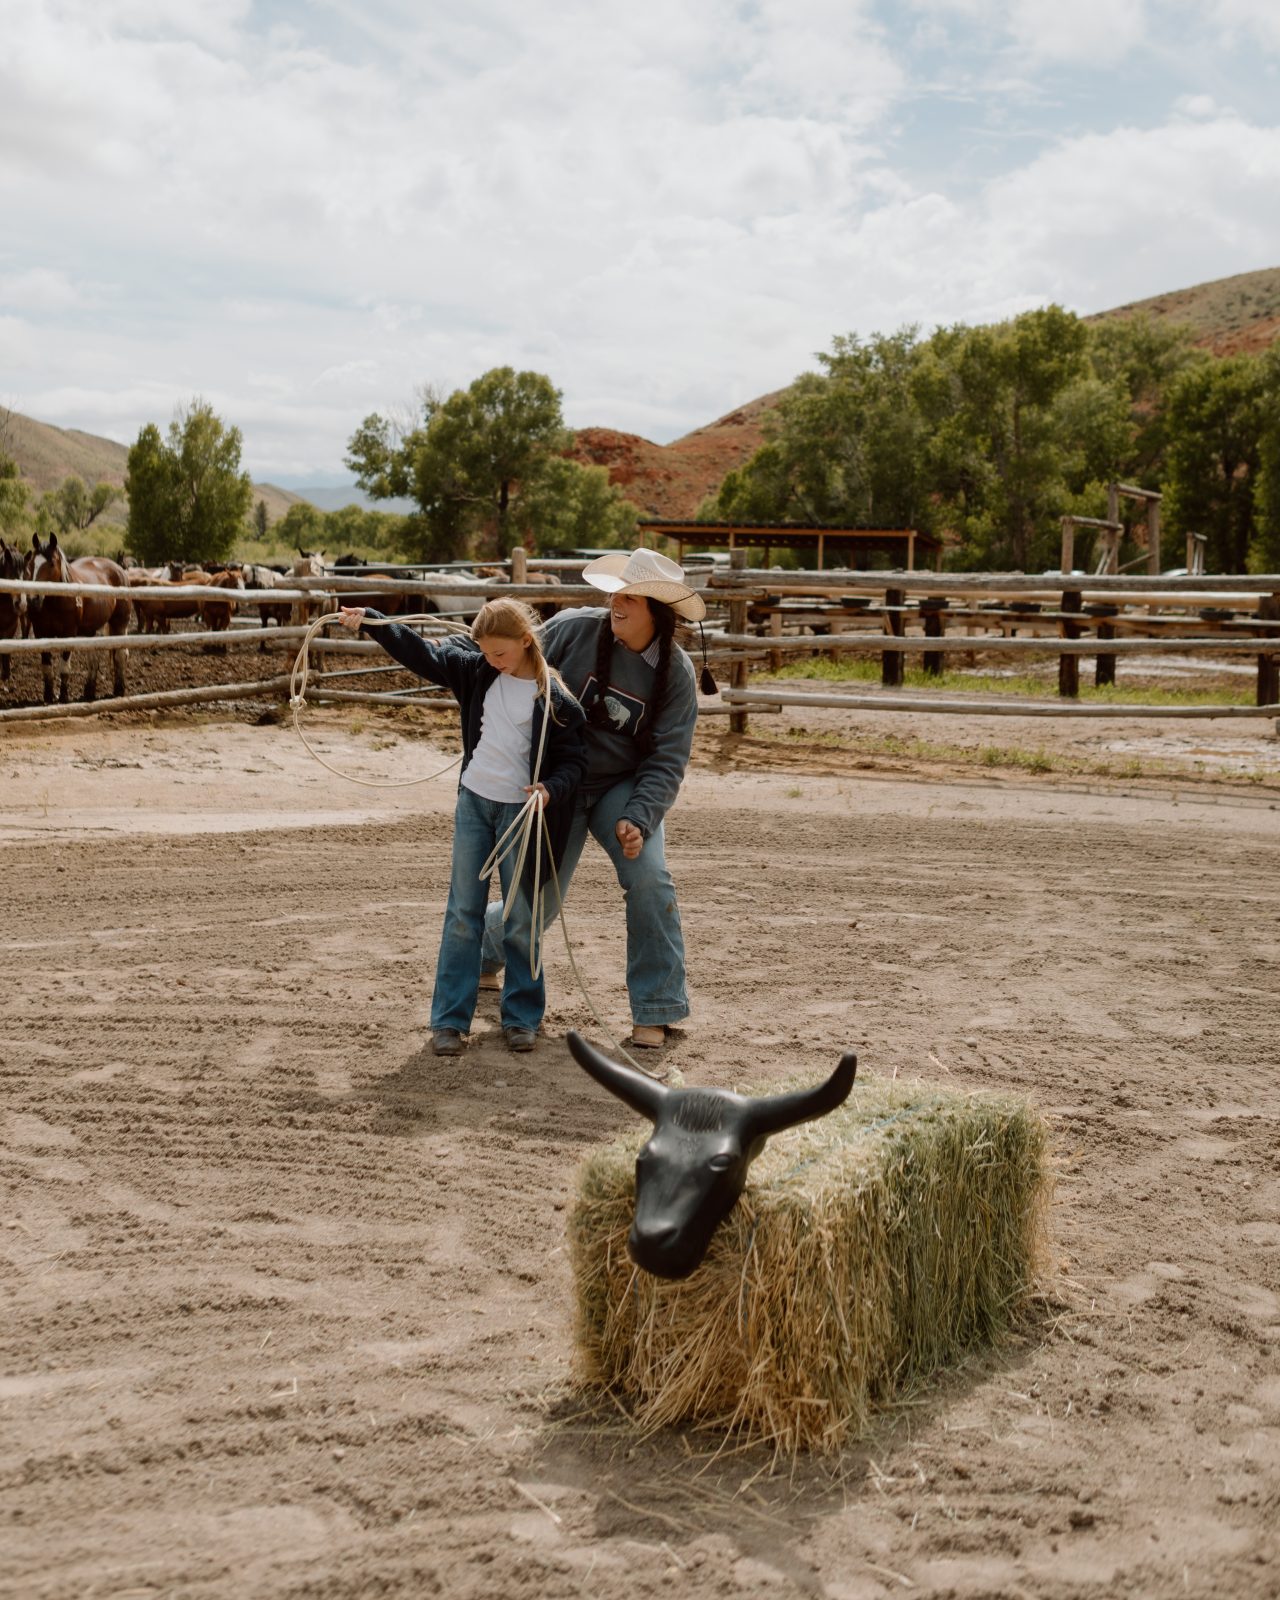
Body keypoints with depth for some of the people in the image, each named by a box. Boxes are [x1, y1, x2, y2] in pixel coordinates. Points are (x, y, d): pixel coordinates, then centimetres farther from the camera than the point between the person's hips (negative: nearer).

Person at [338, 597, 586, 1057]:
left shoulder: (555, 699, -10)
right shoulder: (477, 672, 2)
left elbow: (573, 759, -7)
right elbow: (422, 654, 7)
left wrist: (552, 788, -25)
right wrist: (369, 621, 4)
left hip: (520, 810, -3)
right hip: (473, 803, 4)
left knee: (520, 919, 5)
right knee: (463, 912, 4)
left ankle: (522, 1016, 18)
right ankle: (449, 1019, 8)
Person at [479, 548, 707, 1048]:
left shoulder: (676, 673, -11)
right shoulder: (572, 629, -15)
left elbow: (667, 761, -10)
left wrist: (638, 820, -24)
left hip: (623, 787, 1)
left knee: (648, 877, -20)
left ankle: (657, 1011, -6)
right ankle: (480, 950, 39)